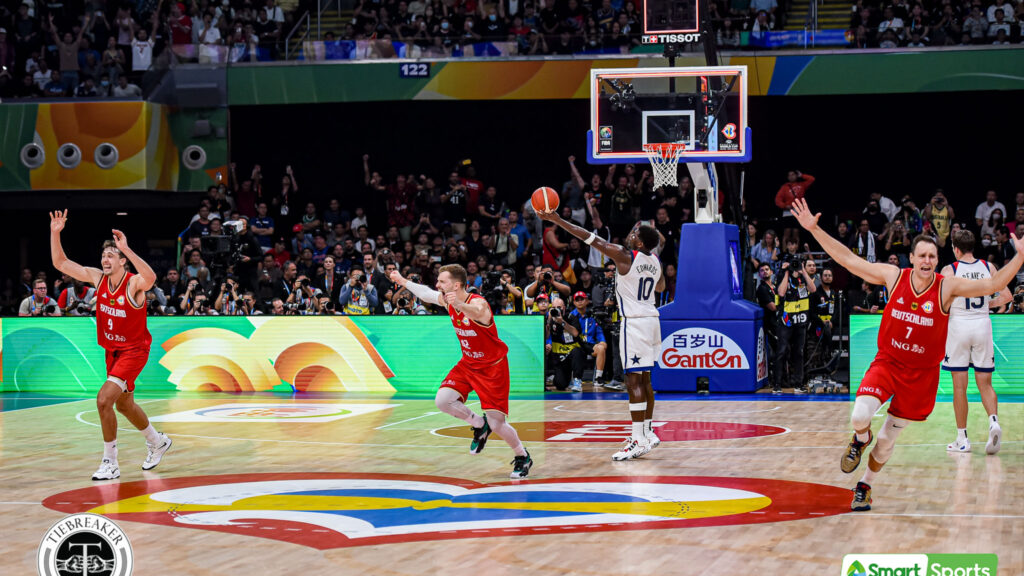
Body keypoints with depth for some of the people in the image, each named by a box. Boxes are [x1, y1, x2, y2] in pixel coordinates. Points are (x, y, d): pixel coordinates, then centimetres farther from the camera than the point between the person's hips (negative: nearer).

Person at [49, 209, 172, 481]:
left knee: (104, 399, -20)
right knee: (124, 405, 22)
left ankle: (110, 463, -9)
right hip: (112, 350, 8)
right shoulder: (98, 278, -6)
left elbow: (151, 278, -49)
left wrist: (127, 249, -57)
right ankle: (157, 442, 47)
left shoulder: (134, 284, -24)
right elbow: (61, 263, -4)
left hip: (134, 350, -8)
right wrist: (55, 233, -17)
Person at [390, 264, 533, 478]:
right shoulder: (448, 301, -6)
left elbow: (477, 312, -55)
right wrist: (402, 281, 26)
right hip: (468, 363, 7)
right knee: (442, 400, -13)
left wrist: (459, 305, -76)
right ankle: (479, 426, 13)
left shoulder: (478, 302, -28)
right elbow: (426, 293, 17)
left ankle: (523, 457, 18)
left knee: (496, 424, -10)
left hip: (493, 367, -7)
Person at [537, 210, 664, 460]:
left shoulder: (625, 256, -13)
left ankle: (639, 441, -12)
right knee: (644, 379, 17)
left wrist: (557, 220, -11)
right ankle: (647, 432, 24)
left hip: (634, 322, -9)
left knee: (634, 380, -9)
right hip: (651, 319, 9)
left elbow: (590, 238, -13)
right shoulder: (654, 261, 9)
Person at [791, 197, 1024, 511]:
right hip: (887, 362, 0)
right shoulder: (893, 276, -10)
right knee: (861, 416, -25)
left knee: (887, 439, 9)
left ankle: (865, 486, 35)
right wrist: (814, 229, -11)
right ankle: (860, 441, 13)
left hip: (921, 373, 0)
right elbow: (848, 260, -6)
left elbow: (993, 285, -20)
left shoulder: (947, 287, -13)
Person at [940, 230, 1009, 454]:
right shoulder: (988, 267, 3)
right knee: (984, 383, 10)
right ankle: (993, 421, -16)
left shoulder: (949, 270, -6)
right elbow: (1006, 296, 4)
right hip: (983, 325, 3)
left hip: (958, 325, -3)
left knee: (959, 386, 4)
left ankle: (962, 439, 6)